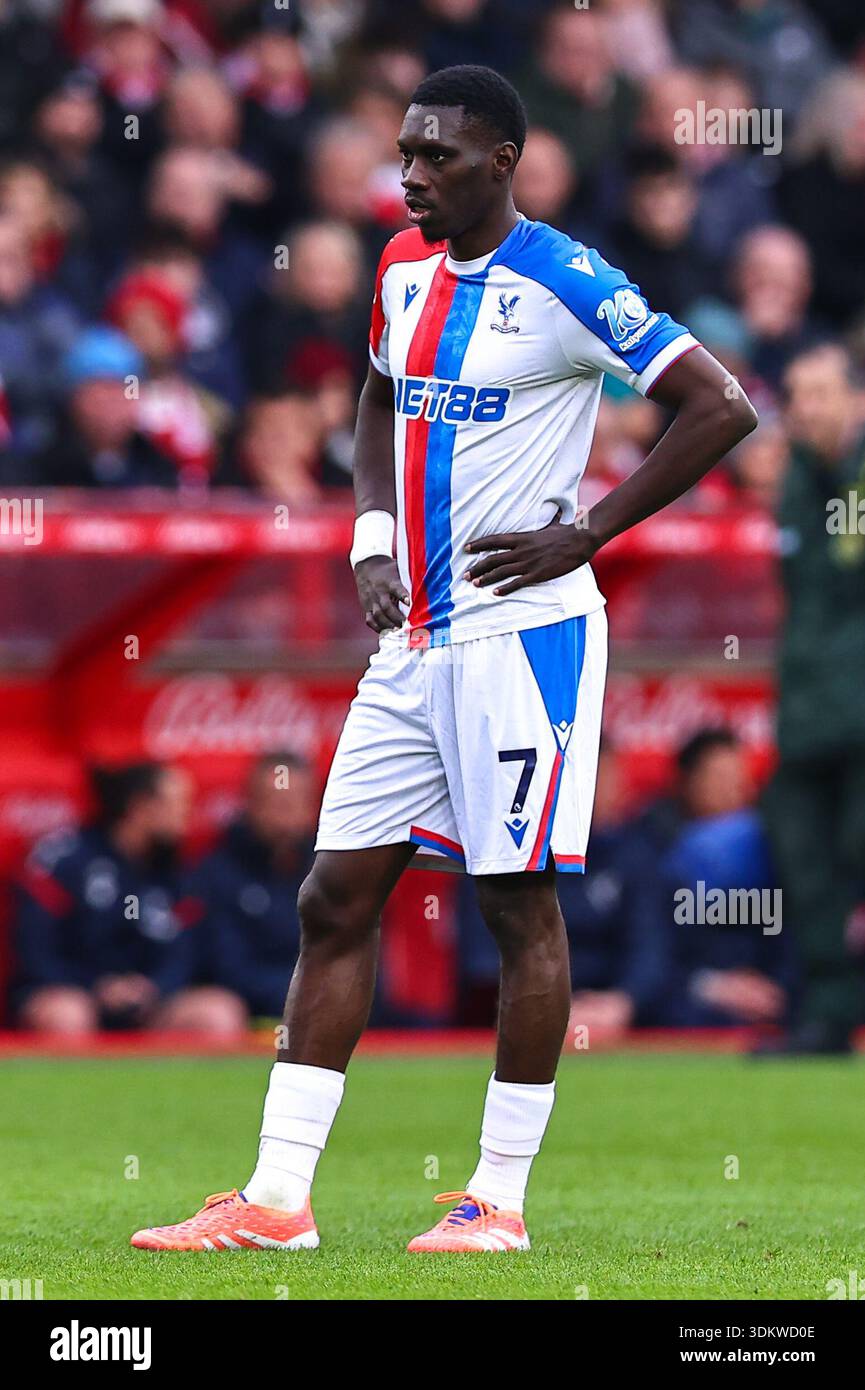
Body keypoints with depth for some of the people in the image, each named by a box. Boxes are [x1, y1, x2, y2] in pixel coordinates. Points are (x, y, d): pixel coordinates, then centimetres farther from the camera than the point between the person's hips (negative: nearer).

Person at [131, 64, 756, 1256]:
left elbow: (721, 409, -13)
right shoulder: (404, 270, 10)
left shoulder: (565, 285, -12)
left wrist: (585, 535, -14)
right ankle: (278, 1198, 6)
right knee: (337, 898, 4)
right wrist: (373, 542, 11)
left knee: (519, 902, -1)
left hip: (523, 632, -8)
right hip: (415, 637, 8)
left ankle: (500, 1200, 7)